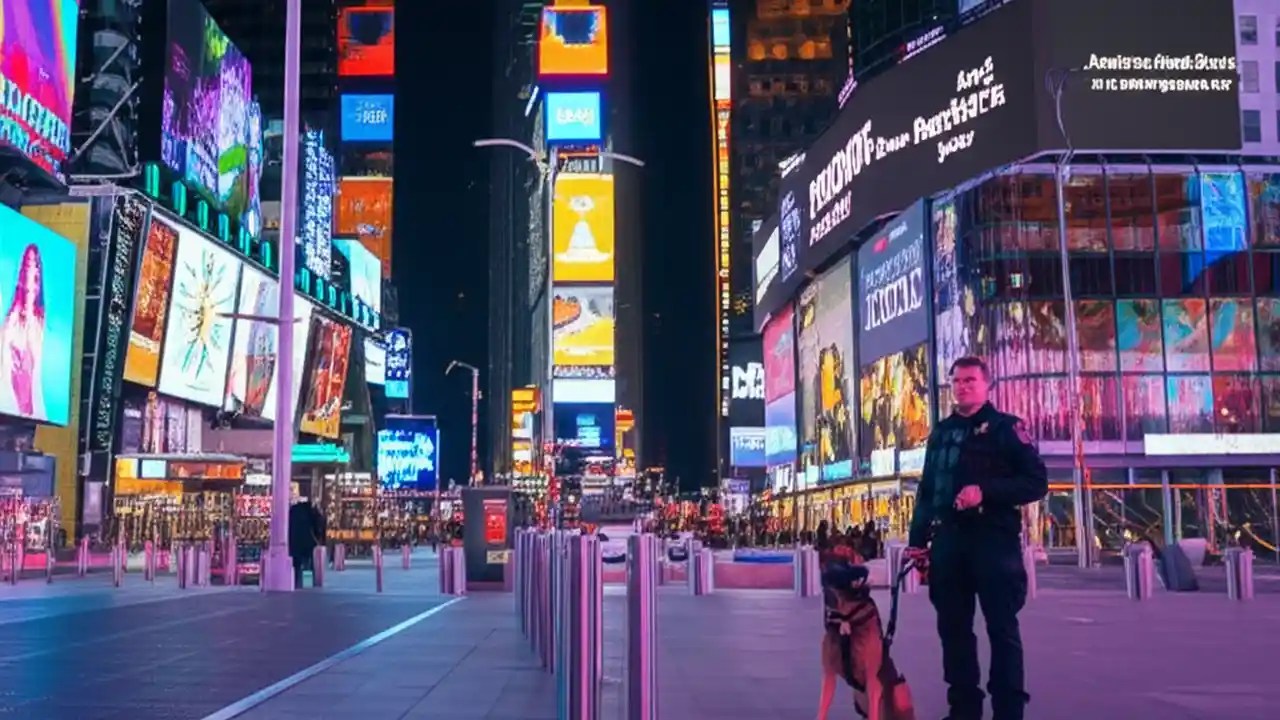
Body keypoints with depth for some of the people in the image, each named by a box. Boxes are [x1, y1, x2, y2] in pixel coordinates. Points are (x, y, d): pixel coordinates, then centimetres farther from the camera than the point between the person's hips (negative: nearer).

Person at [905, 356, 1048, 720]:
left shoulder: (1005, 427, 1)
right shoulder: (941, 432, 16)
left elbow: (1037, 482, -6)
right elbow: (927, 490, 19)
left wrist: (986, 491, -18)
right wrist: (918, 538, 12)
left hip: (995, 539, -5)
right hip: (949, 540, 5)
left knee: (1002, 629, -1)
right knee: (953, 627, 7)